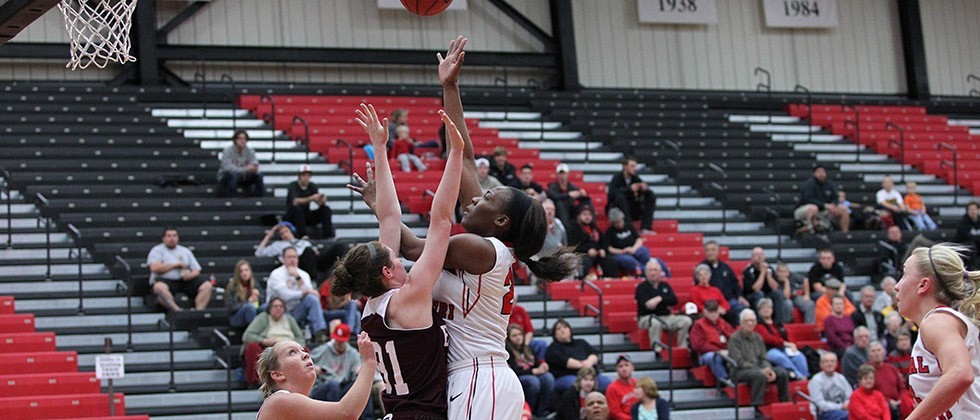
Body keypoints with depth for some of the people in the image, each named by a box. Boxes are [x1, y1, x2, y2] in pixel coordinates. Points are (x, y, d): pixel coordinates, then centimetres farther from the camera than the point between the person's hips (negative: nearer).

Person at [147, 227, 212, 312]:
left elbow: (196, 270, 17)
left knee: (207, 286, -20)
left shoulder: (185, 251, 23)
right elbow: (155, 268, -7)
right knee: (159, 287, -40)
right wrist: (176, 265, -3)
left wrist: (191, 275, -9)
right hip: (166, 280, -4)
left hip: (185, 281, 4)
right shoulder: (157, 250, 11)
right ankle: (178, 311, -48)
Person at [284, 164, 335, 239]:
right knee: (297, 208, -36)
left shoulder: (313, 186, 1)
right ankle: (303, 236, -39)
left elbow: (319, 203, -11)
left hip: (306, 217, 5)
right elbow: (295, 202, -32)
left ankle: (328, 235, -23)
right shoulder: (293, 186, -13)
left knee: (326, 209, -13)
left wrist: (322, 201, -36)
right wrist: (310, 199, -47)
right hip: (292, 217, -5)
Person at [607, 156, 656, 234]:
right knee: (620, 197, -34)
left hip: (631, 210, 5)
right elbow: (611, 193, -28)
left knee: (651, 197, -9)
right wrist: (629, 189, -35)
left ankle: (646, 228, -21)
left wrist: (645, 188, -22)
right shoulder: (617, 178, -11)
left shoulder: (635, 178, 3)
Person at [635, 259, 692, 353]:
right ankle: (657, 349, -38)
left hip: (666, 317, 5)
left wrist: (660, 299, -17)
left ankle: (682, 348, -12)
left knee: (686, 320, -17)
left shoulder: (665, 285, 15)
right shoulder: (641, 287, 1)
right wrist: (665, 303, -12)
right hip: (647, 317, -5)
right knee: (655, 322, -41)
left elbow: (674, 300, 0)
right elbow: (645, 305, -14)